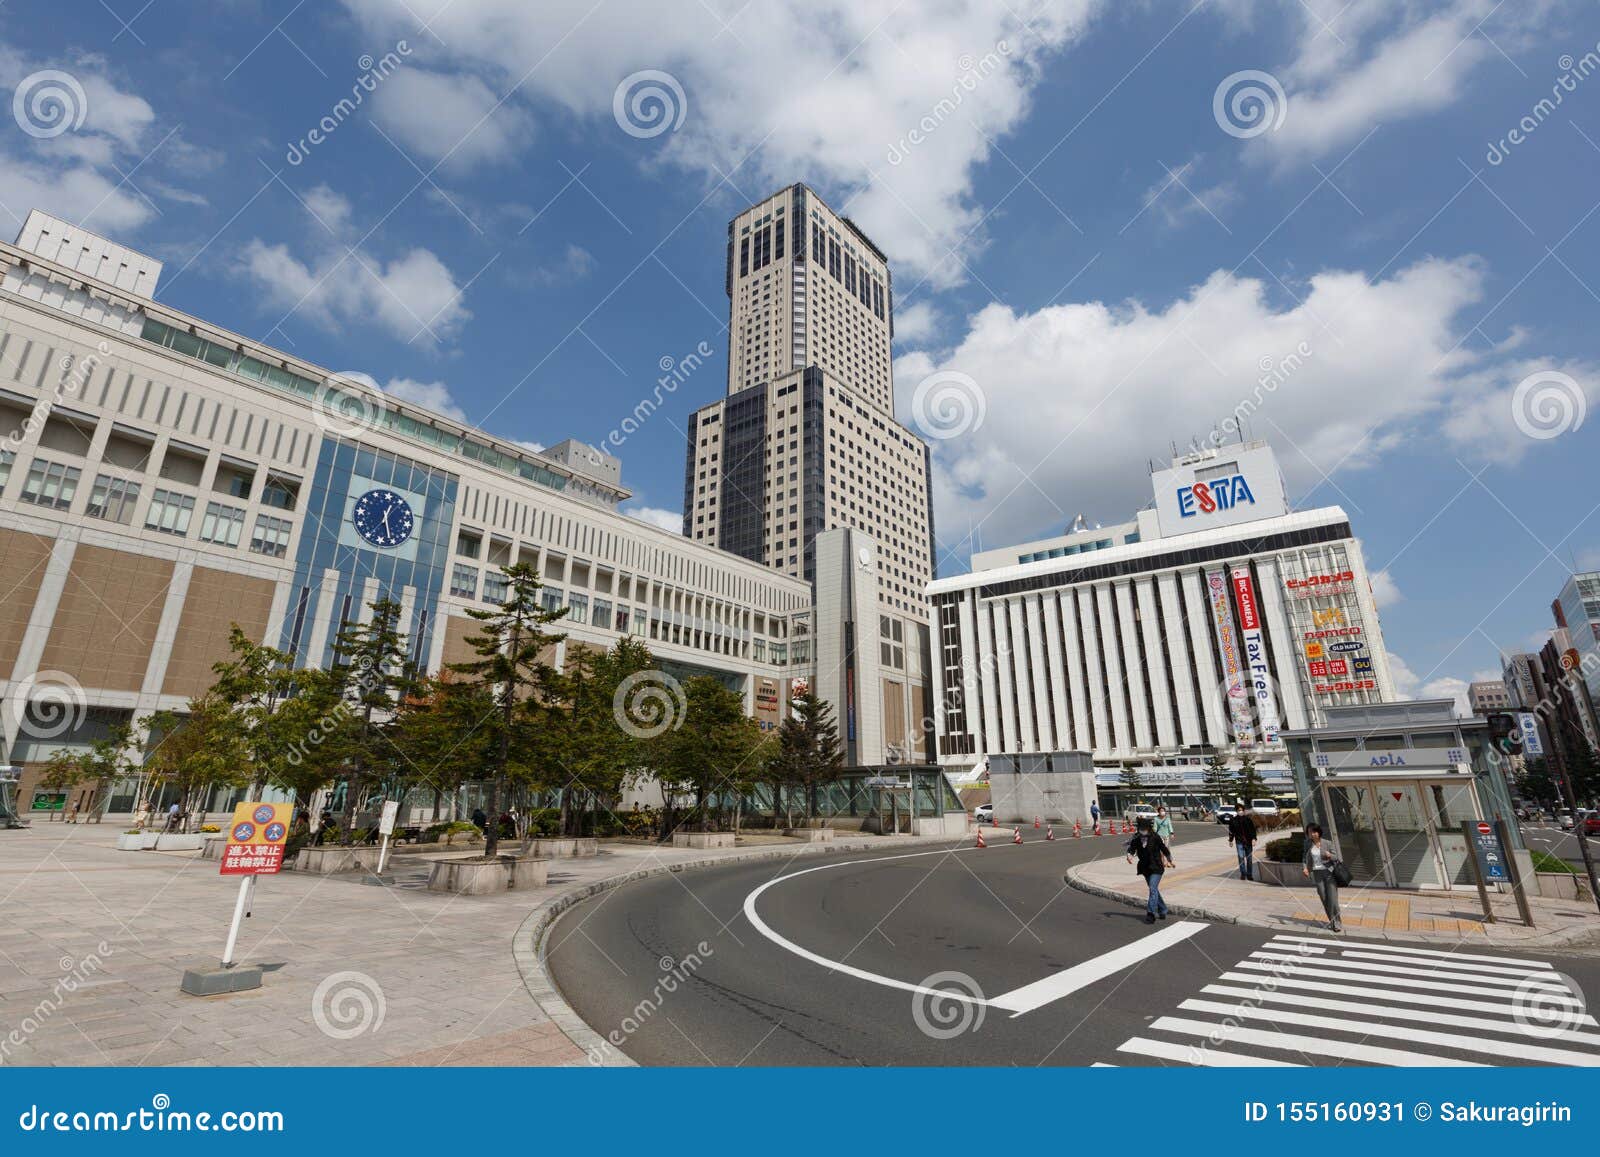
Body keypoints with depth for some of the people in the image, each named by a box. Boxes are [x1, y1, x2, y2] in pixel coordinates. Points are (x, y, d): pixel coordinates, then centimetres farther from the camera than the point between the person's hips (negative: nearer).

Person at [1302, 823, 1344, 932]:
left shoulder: (1327, 844, -6)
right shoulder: (1308, 844, 1)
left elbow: (1336, 858, -1)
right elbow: (1305, 858, 7)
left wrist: (1330, 856, -24)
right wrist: (1304, 867, -11)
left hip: (1329, 872, -3)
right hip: (1317, 874, 3)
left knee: (1332, 898, -5)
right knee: (1324, 899, 5)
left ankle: (1337, 923, 7)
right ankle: (1331, 921, 19)